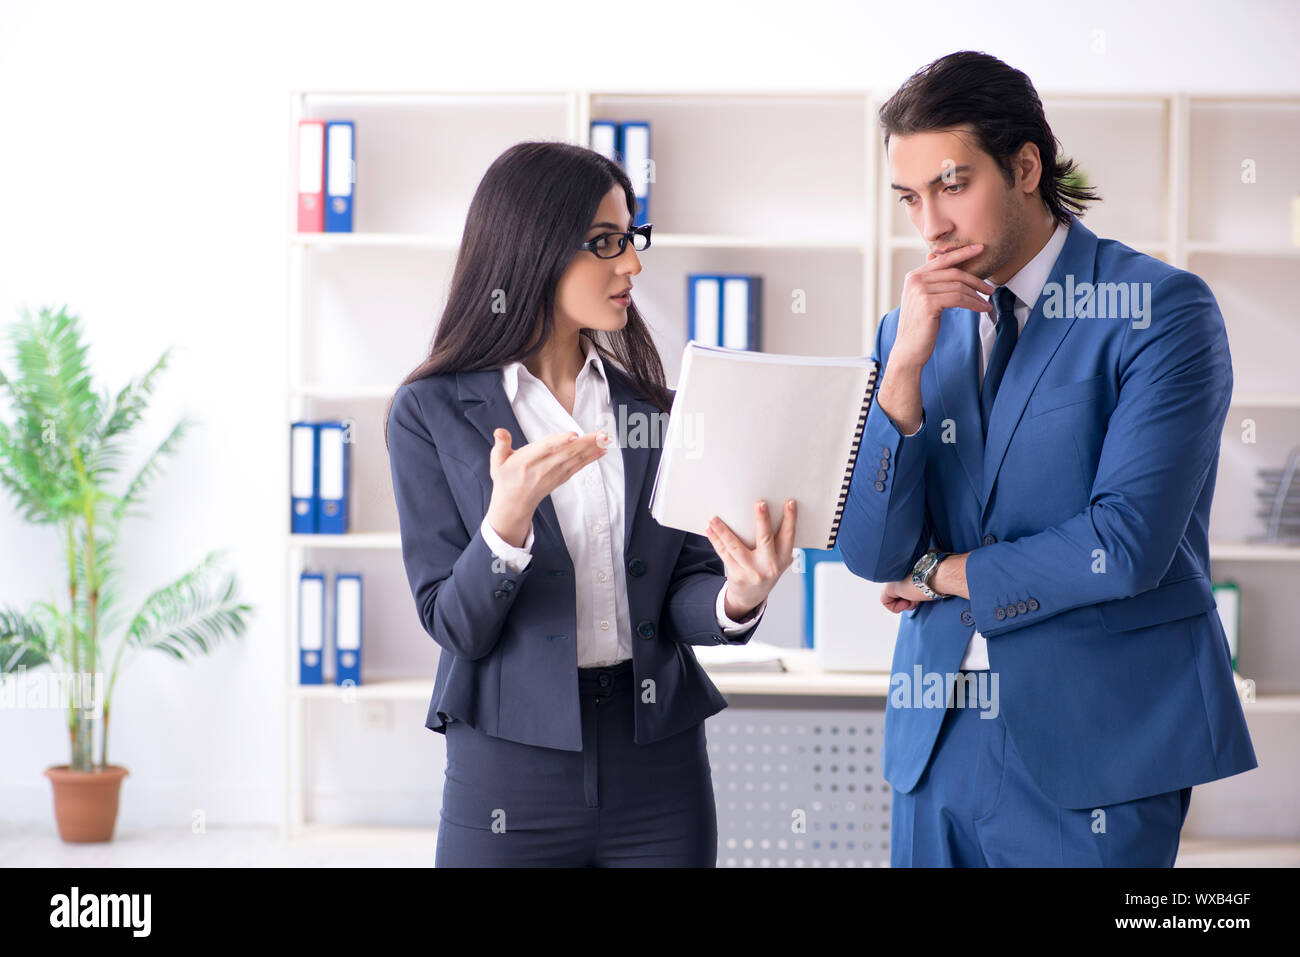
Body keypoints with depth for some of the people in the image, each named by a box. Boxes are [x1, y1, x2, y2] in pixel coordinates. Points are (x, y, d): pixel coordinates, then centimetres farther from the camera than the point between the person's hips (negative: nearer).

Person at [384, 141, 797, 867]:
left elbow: (681, 597, 3)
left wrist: (736, 599, -19)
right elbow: (455, 624, -8)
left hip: (659, 758, 3)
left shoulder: (654, 405, 7)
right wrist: (508, 519, -25)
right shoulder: (432, 413, -3)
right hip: (512, 764, -3)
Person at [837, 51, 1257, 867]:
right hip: (939, 740, 4)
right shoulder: (914, 330, 8)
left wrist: (947, 574, -3)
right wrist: (908, 364, -10)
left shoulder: (1161, 310, -7)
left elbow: (1127, 545, -16)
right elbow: (873, 557, 0)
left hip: (1095, 746, -4)